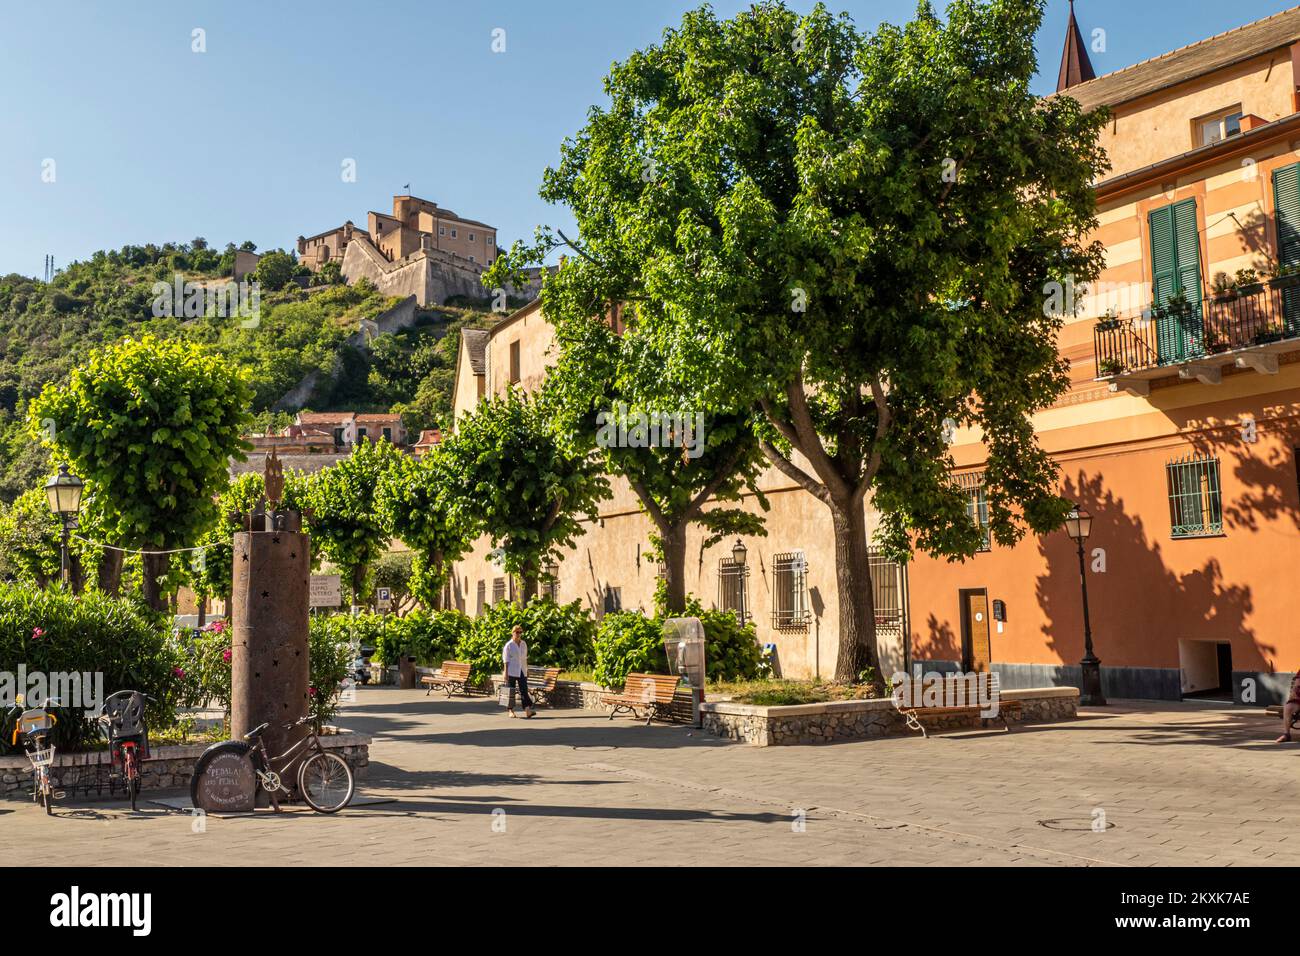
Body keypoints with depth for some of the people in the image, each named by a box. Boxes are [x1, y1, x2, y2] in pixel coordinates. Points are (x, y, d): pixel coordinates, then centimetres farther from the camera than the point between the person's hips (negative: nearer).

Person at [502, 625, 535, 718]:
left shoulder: (523, 644, 12)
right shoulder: (509, 645, -3)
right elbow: (506, 660, -5)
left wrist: (527, 669, 15)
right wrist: (505, 672, -10)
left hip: (522, 670, 4)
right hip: (512, 671, -4)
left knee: (524, 690, -6)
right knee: (511, 691, 1)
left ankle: (527, 710, -13)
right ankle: (510, 711, 10)